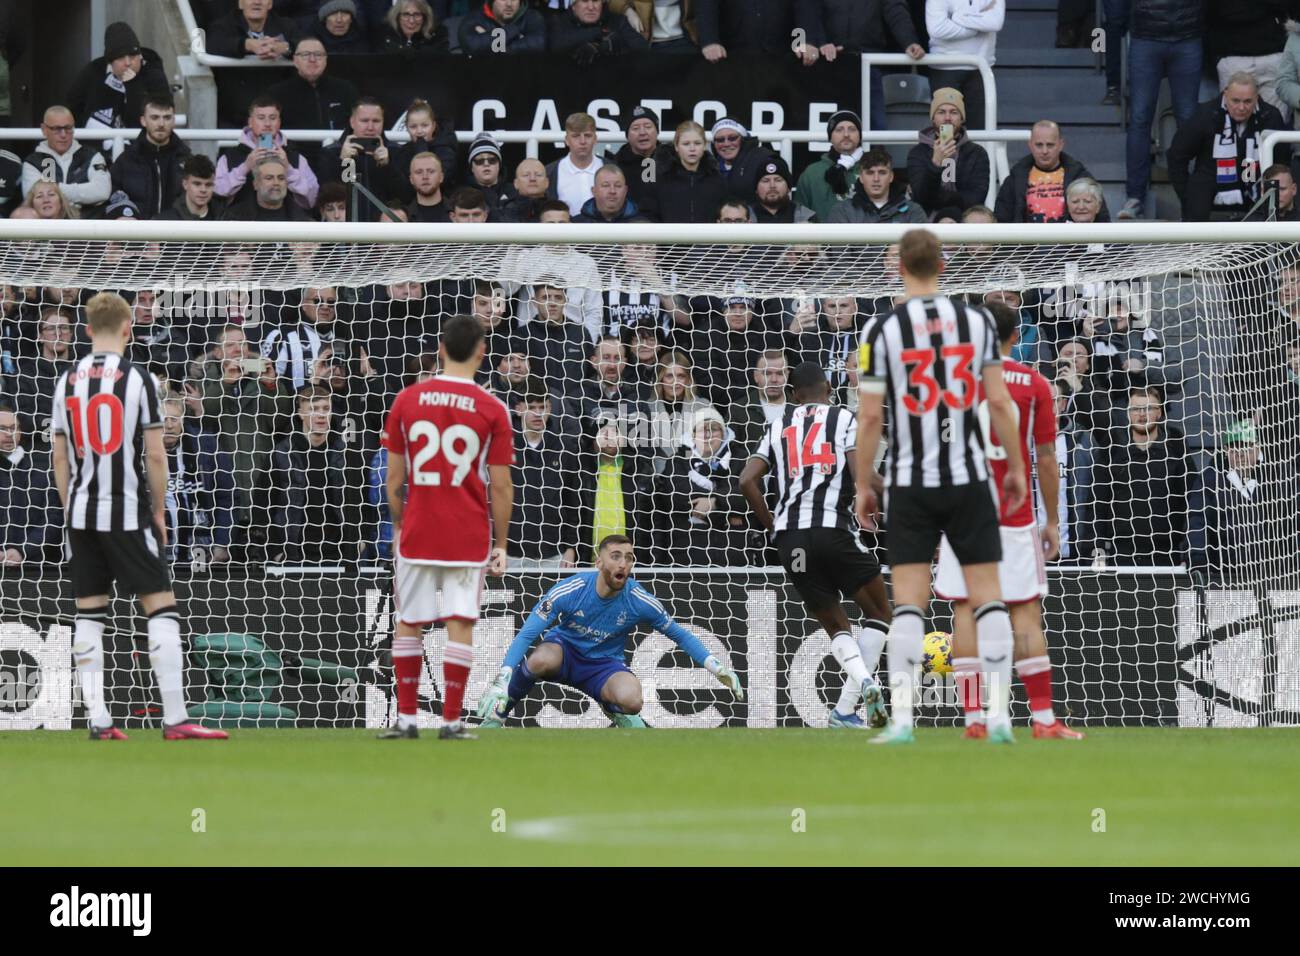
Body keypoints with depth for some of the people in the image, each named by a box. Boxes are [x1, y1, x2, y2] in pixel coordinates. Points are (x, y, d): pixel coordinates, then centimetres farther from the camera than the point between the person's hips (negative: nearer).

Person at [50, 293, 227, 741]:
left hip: (82, 514, 5)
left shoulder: (67, 381, 5)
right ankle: (175, 717, -8)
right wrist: (159, 511, 3)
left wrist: (70, 510, 17)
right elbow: (155, 455, -8)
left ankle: (97, 719, 5)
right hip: (128, 512, -5)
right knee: (161, 607, -2)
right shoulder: (137, 379, -8)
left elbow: (60, 457, 8)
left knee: (89, 615, 8)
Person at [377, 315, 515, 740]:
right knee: (460, 624, 1)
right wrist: (501, 544, 4)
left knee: (408, 623, 11)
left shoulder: (406, 400, 0)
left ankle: (406, 718, 14)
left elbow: (394, 477, 3)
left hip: (416, 533, 2)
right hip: (469, 537, -2)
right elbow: (500, 486, -5)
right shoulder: (492, 410, -6)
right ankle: (451, 721, -1)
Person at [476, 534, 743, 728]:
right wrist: (501, 680, -31)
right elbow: (526, 634, -20)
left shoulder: (640, 601, -16)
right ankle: (496, 712, -12)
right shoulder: (570, 590, -22)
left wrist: (715, 666, -9)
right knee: (541, 660, -40)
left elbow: (679, 635, 1)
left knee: (631, 701, -34)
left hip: (604, 666, 1)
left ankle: (619, 713, 8)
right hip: (564, 651, -1)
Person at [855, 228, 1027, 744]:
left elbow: (870, 417, -5)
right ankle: (999, 715, 1)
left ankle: (902, 717, -8)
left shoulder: (881, 329, -5)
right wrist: (1016, 468, 10)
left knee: (908, 601, 0)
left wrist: (863, 486, 4)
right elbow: (998, 401, 0)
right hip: (969, 479, 1)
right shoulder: (977, 320, 1)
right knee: (988, 594, 5)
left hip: (910, 483, -1)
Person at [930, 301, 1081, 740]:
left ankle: (974, 719, -3)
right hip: (1015, 518, 0)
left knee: (966, 612, 2)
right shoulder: (1034, 384, 1)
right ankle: (1044, 720, -2)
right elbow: (1046, 459, 3)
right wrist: (1053, 521, 10)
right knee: (1026, 613, 2)